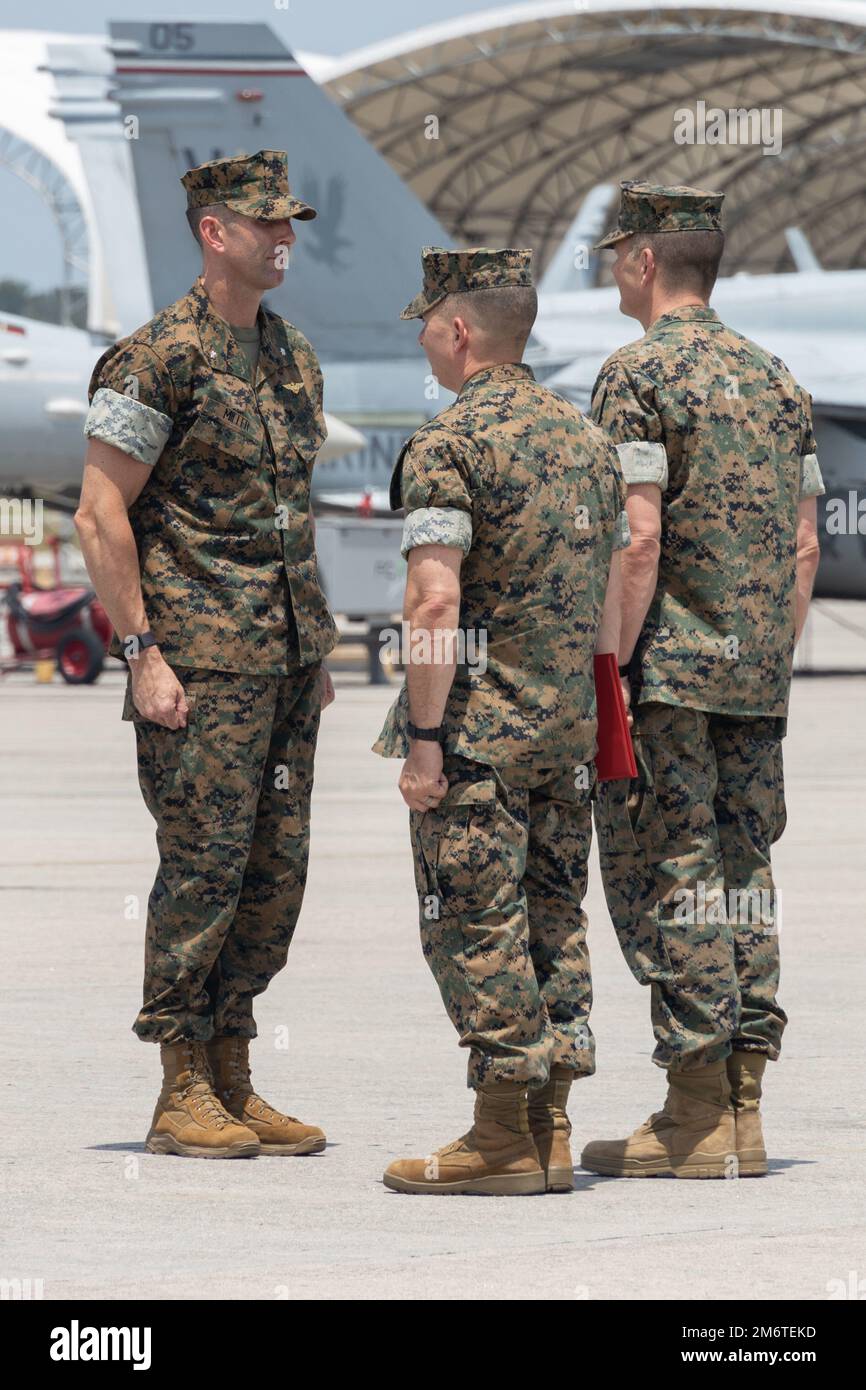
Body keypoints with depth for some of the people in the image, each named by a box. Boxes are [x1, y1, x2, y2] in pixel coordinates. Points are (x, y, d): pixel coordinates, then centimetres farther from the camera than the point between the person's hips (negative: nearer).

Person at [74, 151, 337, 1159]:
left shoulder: (293, 359, 15)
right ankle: (182, 1094, 0)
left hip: (285, 659, 8)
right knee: (203, 867, -7)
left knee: (275, 871, 7)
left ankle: (233, 1081, 14)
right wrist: (143, 652, -16)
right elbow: (100, 516, -11)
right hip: (201, 661, -8)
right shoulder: (159, 360, -10)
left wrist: (316, 648, 19)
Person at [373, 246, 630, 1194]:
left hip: (476, 727, -7)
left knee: (477, 930, -3)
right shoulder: (587, 439, 12)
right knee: (551, 921, 11)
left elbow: (437, 602, -20)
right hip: (566, 725, 7)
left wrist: (423, 739, -16)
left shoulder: (447, 448, -12)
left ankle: (503, 1140, -4)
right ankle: (549, 1129, 13)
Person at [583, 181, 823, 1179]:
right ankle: (741, 1104, 9)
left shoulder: (637, 375, -9)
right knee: (742, 874, 10)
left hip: (665, 673, -7)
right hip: (757, 678, 7)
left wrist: (607, 667, -13)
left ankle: (698, 1118, -8)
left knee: (662, 878, -5)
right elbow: (804, 545, 14)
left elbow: (639, 538, -17)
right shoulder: (776, 379, 13)